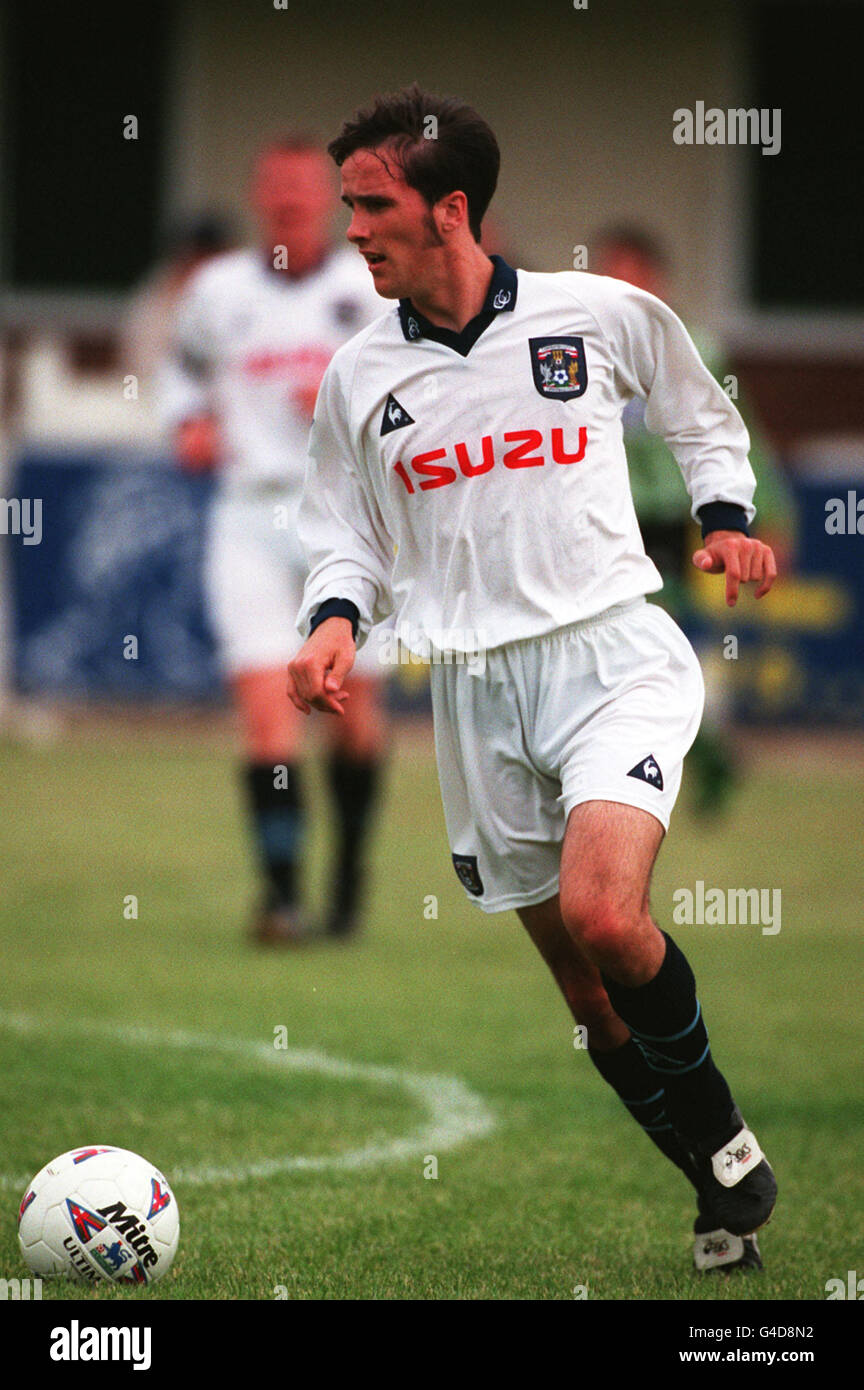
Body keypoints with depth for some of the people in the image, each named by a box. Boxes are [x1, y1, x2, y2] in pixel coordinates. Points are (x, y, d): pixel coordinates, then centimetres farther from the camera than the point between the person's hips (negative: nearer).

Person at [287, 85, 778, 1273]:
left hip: (616, 656, -4)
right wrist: (336, 623, -5)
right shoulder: (359, 376, 6)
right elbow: (347, 540, 15)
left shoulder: (604, 314, -1)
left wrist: (727, 517, 1)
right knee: (589, 993, 5)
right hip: (481, 694, 4)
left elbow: (704, 418, 17)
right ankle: (725, 1188, 21)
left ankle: (722, 1132, -2)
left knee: (601, 914, -26)